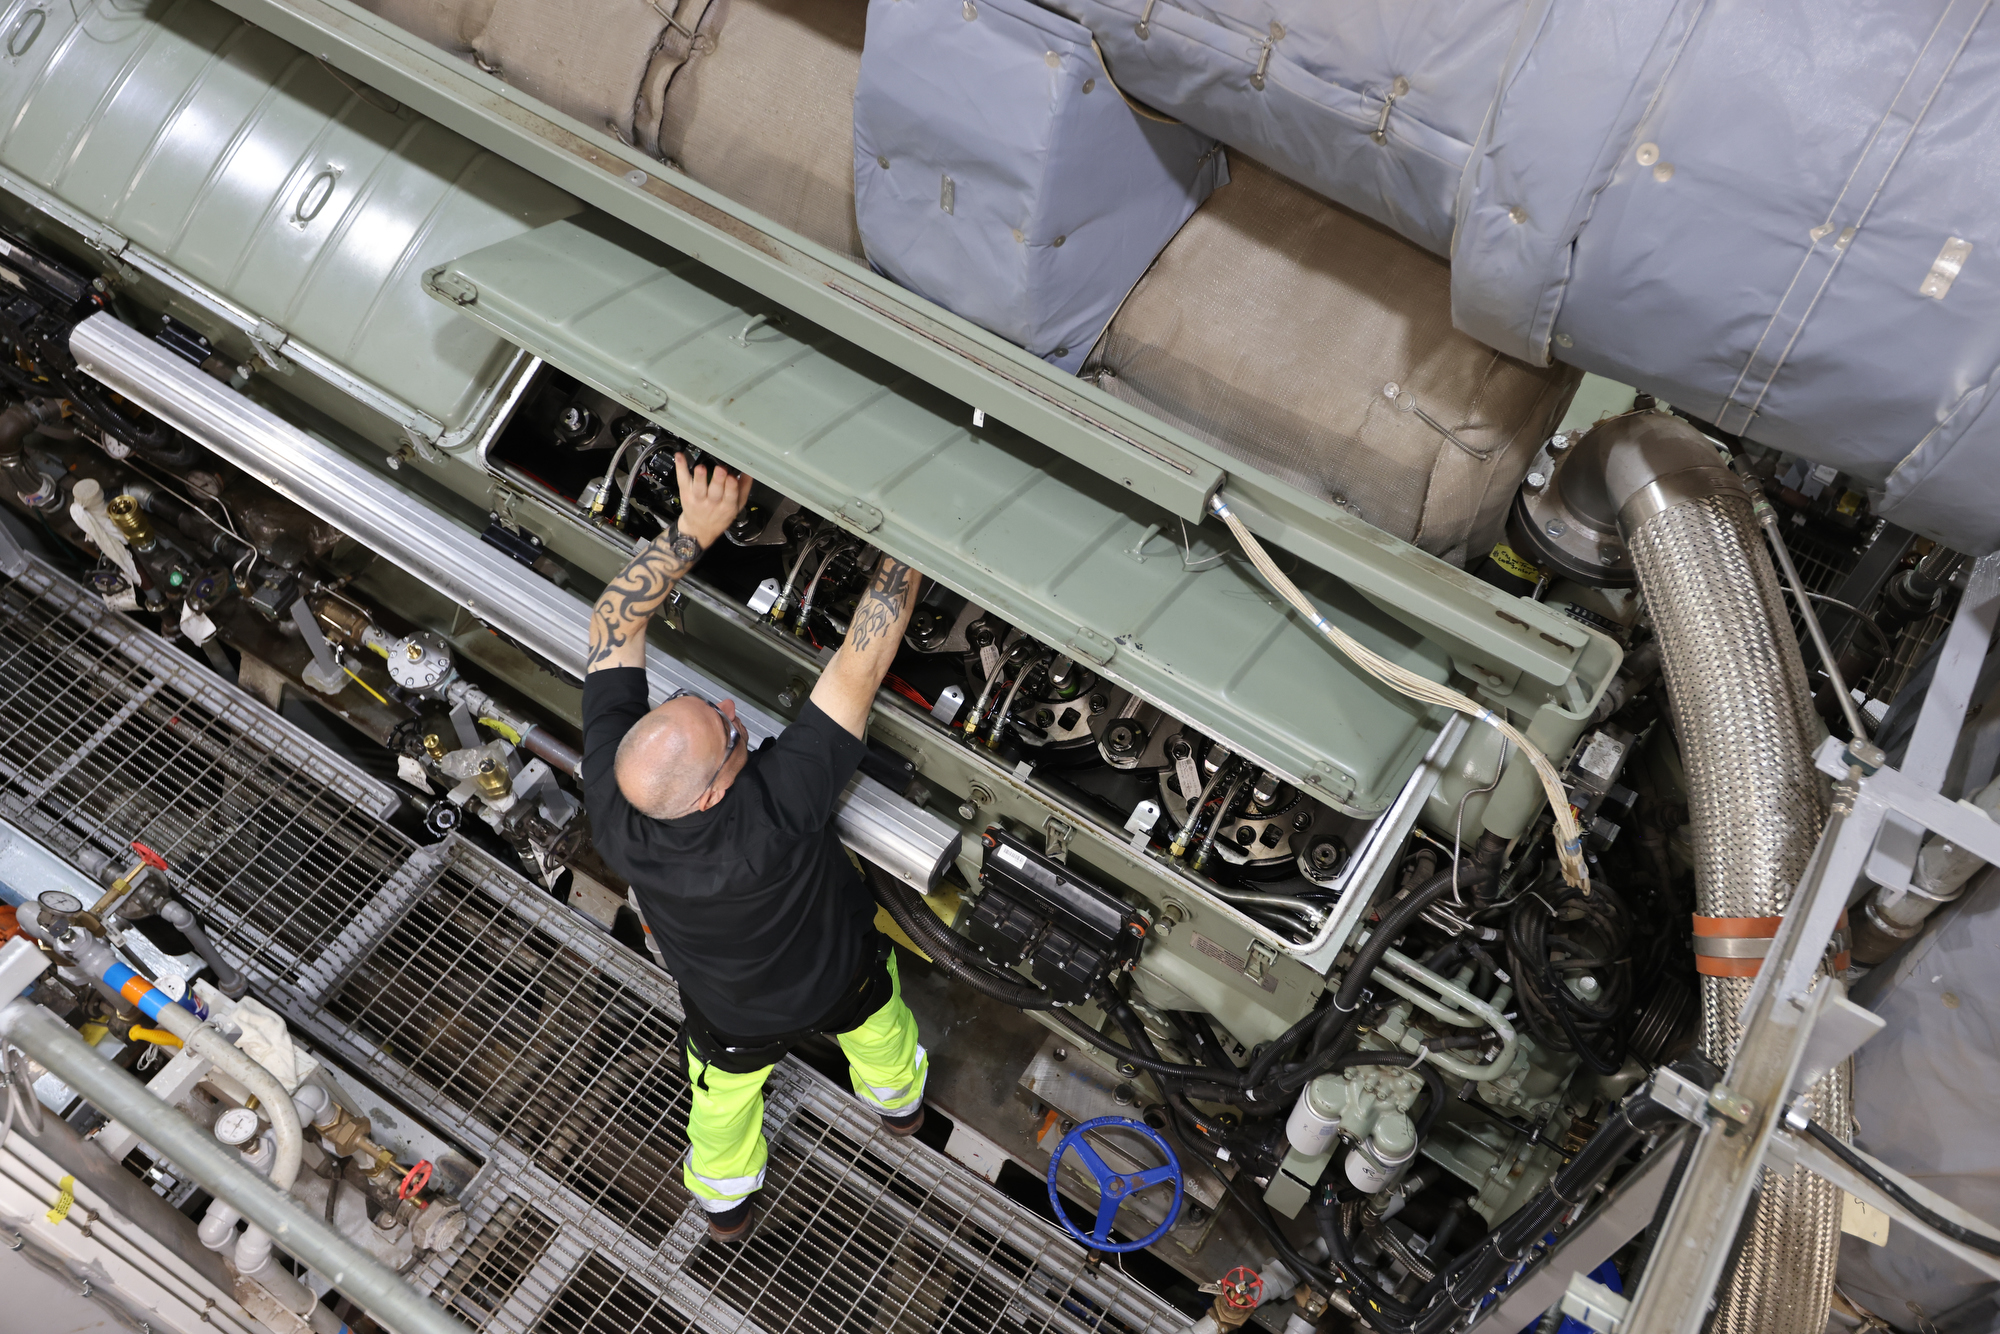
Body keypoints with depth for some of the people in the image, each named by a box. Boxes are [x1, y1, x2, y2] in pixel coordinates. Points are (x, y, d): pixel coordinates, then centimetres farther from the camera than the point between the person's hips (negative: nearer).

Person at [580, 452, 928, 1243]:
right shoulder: (775, 809, -50)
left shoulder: (609, 795, -40)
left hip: (729, 1013, 2)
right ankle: (899, 1102, 69)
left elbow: (614, 623, -32)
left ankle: (725, 1205, 65)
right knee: (875, 1028, 35)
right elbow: (861, 669, -46)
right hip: (837, 977, -2)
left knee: (725, 1095, 34)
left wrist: (695, 529, -34)